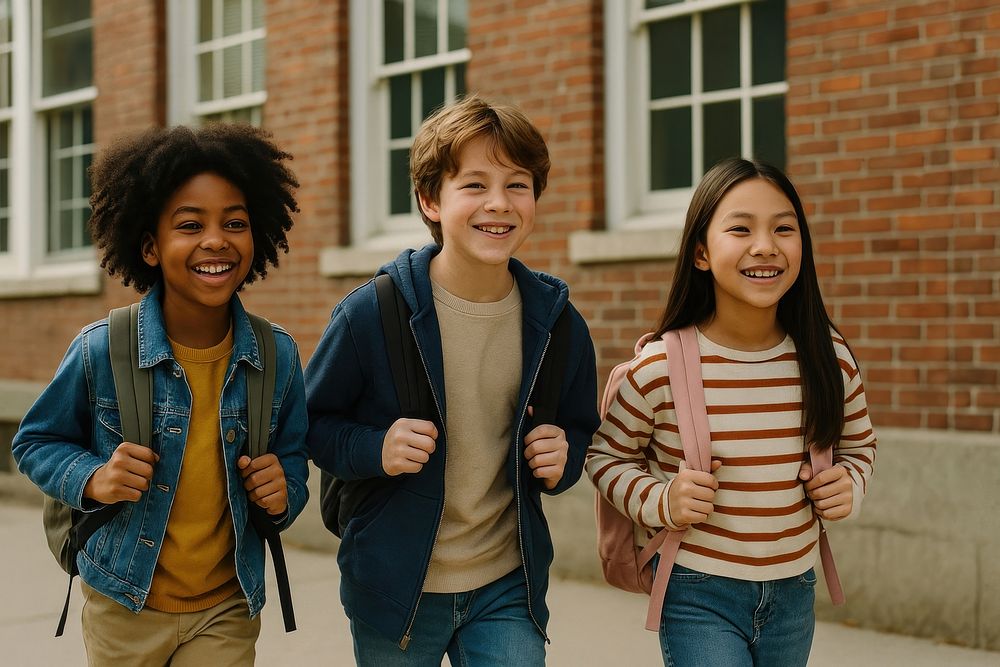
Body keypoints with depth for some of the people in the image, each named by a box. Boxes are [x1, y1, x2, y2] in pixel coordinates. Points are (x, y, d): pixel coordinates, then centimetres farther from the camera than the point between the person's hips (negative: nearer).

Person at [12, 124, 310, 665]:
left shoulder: (278, 356, -8)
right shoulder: (101, 351, -14)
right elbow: (35, 443, 0)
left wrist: (283, 492, -16)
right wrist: (91, 479, -20)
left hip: (226, 612, 1)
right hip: (122, 608, 0)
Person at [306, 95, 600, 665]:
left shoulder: (558, 322, -3)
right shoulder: (371, 313, -12)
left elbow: (580, 428, 12)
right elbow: (314, 421, -2)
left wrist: (562, 460, -10)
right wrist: (374, 449, -21)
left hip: (508, 588, 2)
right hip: (394, 588, -1)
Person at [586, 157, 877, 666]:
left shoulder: (830, 357, -6)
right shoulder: (659, 368, -16)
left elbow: (857, 444, 13)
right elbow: (606, 456, -2)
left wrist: (849, 485, -8)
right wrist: (660, 502, -19)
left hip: (794, 591, 4)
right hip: (699, 596, -4)